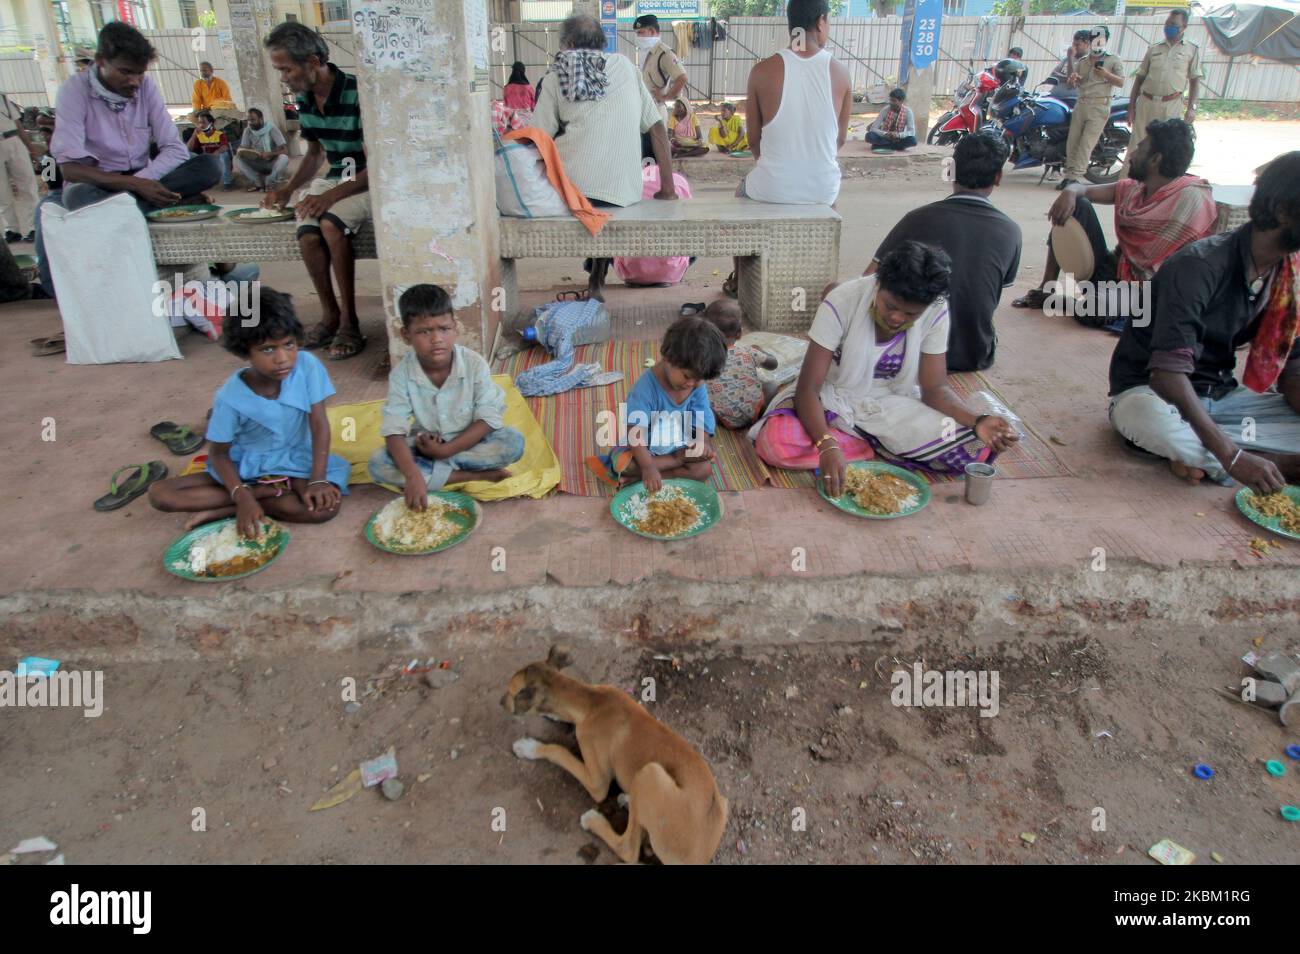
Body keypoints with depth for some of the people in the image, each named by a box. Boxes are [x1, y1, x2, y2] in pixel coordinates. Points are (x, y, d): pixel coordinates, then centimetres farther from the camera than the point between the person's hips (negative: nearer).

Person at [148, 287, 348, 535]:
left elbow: (319, 425, -15)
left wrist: (317, 481, -25)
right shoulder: (231, 398, -19)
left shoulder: (308, 367, -19)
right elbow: (218, 454, -11)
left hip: (294, 461, 0)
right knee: (160, 494, -16)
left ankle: (223, 510, -17)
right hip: (244, 467, 0)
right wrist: (243, 498, -27)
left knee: (325, 505, -32)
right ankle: (267, 492, -18)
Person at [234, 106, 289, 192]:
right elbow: (243, 149, 0)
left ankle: (270, 182, -15)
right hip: (258, 164, 4)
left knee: (283, 158, -35)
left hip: (272, 164, -3)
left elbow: (285, 151, -23)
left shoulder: (271, 128, -16)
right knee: (237, 159, -18)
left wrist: (268, 154, -38)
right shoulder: (248, 130, -4)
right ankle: (258, 182, -14)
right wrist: (240, 152, -25)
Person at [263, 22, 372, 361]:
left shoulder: (358, 93, -18)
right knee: (307, 234, -24)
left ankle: (349, 319, -21)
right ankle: (329, 314, -4)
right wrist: (288, 189, 4)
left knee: (331, 222, -33)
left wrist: (334, 194, -28)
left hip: (371, 181, -6)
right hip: (334, 178, 6)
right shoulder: (304, 100, 5)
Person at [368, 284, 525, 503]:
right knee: (378, 463, -27)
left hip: (469, 442, -1)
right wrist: (413, 475, -39)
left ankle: (432, 470, -18)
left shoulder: (474, 363, -18)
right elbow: (394, 431, -21)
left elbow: (489, 419, -17)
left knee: (514, 441, -28)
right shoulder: (402, 374, -16)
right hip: (425, 445, 1)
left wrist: (446, 450, -25)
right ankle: (474, 476, -25)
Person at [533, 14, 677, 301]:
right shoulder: (625, 65, 15)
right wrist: (668, 188, 14)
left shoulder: (555, 77, 9)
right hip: (624, 191, 2)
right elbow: (657, 128, 12)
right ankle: (596, 284, 28)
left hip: (571, 184, -2)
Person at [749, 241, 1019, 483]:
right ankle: (882, 446, -13)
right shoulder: (842, 303, -24)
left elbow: (935, 388, -7)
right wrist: (828, 445, -44)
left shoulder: (935, 313, -13)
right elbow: (808, 387, -26)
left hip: (894, 406, 2)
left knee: (978, 449, -20)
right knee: (775, 441, -34)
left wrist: (977, 421, -28)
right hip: (835, 401, -2)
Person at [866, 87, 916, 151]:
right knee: (869, 136, -29)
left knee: (913, 140, -32)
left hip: (898, 140, 0)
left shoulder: (907, 111, -11)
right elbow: (873, 129, -14)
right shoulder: (885, 110, -11)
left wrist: (898, 135, -34)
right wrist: (885, 134, -34)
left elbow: (912, 132, -15)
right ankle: (896, 146, -18)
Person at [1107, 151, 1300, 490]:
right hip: (1150, 392, -7)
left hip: (1222, 396, 7)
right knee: (1151, 420, -42)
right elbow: (1167, 373, -31)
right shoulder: (1199, 266, -21)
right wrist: (1231, 456, -37)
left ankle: (1199, 456, -23)